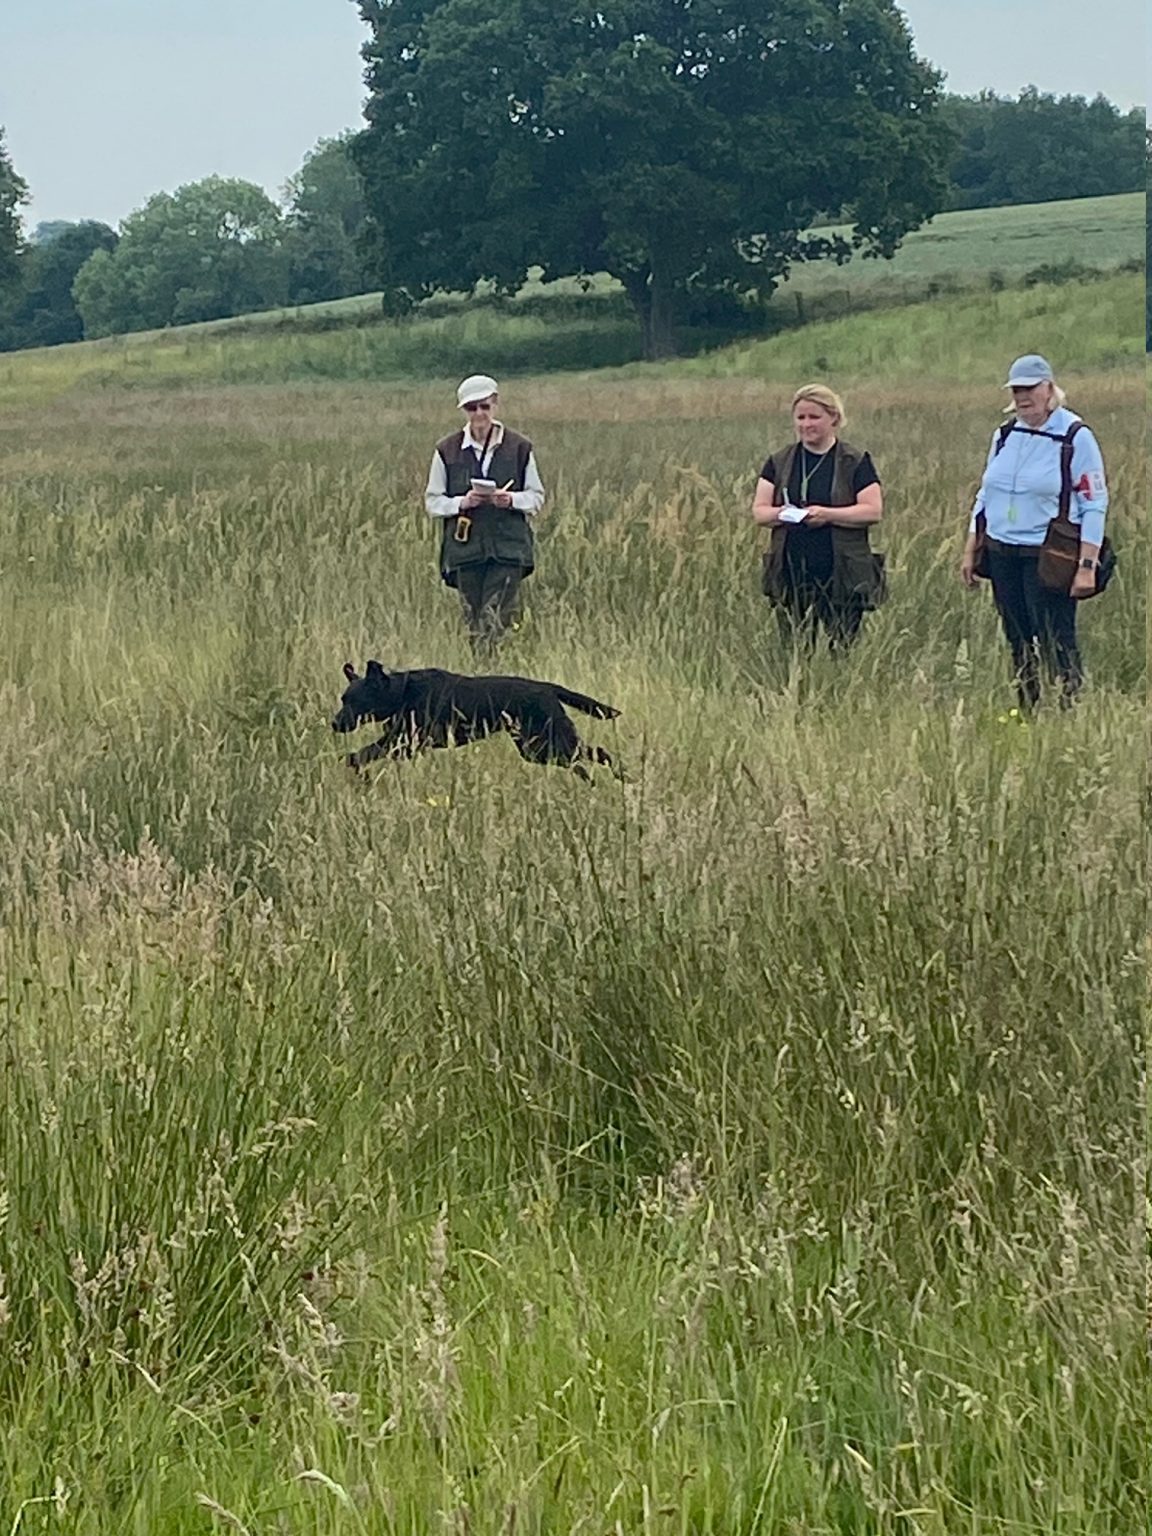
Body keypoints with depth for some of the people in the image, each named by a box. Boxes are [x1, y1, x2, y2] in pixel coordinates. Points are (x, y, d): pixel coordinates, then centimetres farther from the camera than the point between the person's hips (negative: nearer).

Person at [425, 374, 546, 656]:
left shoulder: (519, 448, 5)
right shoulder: (447, 450, 5)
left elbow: (537, 496, 11)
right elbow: (432, 501, 8)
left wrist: (511, 500, -11)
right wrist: (463, 502, -11)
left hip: (508, 547, -1)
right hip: (465, 547, 1)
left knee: (497, 622, -12)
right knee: (474, 622, 3)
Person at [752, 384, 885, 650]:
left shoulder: (855, 462, 1)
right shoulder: (779, 462, 11)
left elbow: (873, 511, -6)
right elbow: (759, 511, 8)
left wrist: (827, 514, -18)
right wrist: (781, 514, -15)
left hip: (841, 577, -3)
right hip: (791, 576, 3)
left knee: (842, 648, -1)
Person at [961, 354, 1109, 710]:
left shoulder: (1075, 437, -6)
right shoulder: (1005, 435, 12)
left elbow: (1094, 505, -7)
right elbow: (985, 497, 20)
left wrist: (1087, 565, -14)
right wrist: (970, 552, 16)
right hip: (1002, 554, 6)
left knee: (1056, 644, -9)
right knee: (1019, 644, 9)